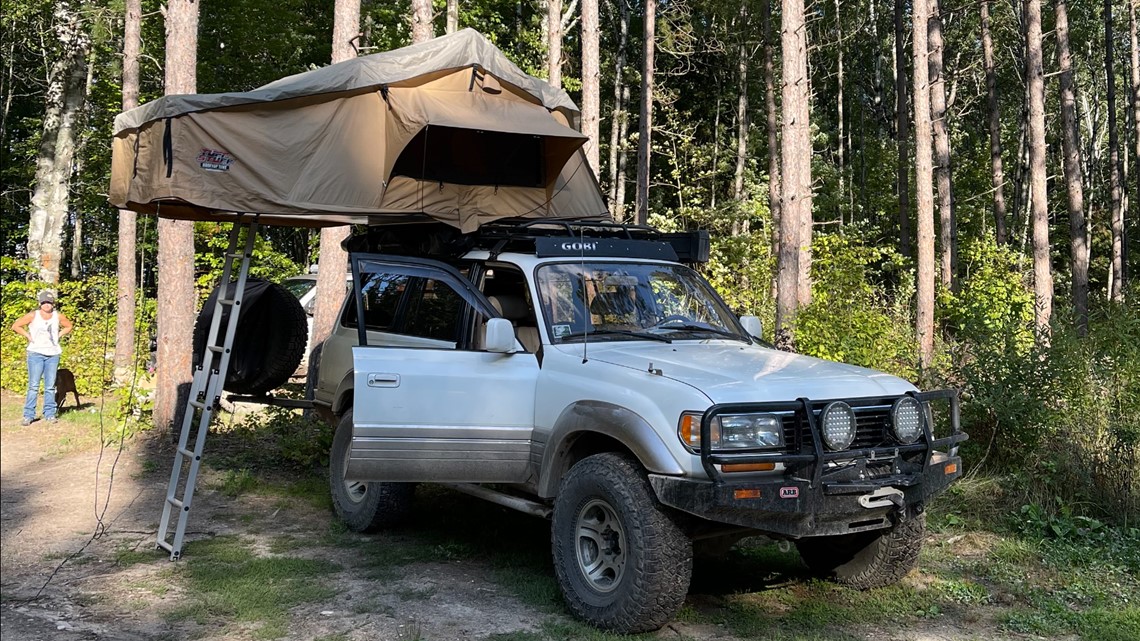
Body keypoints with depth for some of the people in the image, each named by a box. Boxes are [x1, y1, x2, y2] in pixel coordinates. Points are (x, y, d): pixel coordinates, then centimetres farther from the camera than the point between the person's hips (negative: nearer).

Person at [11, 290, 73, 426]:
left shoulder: (58, 316, 5)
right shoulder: (33, 315, -2)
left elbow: (69, 326, 21)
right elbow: (15, 326, 3)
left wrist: (59, 335, 8)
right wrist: (28, 336, -2)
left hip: (53, 354, 2)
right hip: (36, 353, -2)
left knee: (50, 386, 4)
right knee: (33, 385, -6)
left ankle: (49, 414, 11)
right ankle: (28, 415, -2)